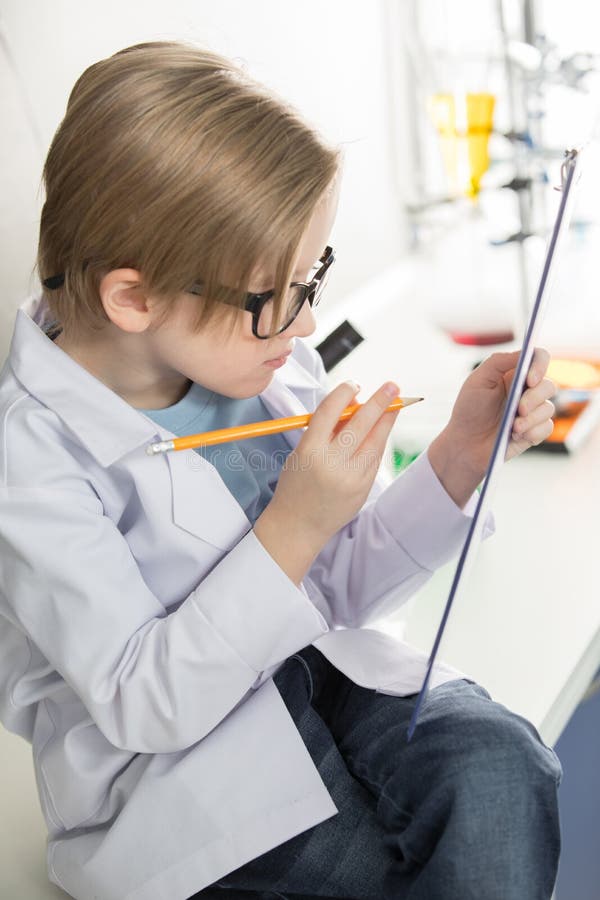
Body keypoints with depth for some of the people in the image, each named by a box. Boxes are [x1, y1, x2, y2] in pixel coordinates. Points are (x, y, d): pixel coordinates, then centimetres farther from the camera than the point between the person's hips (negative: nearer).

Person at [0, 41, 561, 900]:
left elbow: (343, 590, 4)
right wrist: (292, 530, -29)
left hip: (320, 671, 5)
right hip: (172, 768, -5)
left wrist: (457, 460, -11)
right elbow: (142, 707, -21)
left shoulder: (262, 360, -4)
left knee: (501, 766, -23)